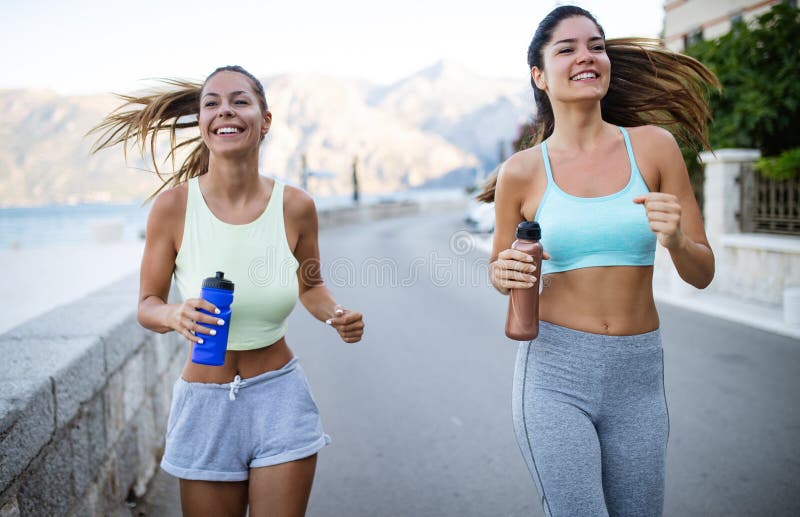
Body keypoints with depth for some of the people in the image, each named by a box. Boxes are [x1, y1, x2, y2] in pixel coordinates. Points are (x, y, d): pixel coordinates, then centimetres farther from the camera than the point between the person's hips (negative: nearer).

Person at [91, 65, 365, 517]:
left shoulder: (296, 206, -8)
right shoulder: (174, 204, -12)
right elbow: (147, 305, -3)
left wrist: (336, 315, -11)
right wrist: (174, 315, -25)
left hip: (281, 398, 1)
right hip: (205, 406, 0)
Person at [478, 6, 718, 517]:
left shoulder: (654, 145, 0)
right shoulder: (522, 172, -2)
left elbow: (702, 273, 3)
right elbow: (500, 269, 13)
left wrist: (676, 241, -18)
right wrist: (504, 273, -10)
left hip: (638, 376, 2)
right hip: (555, 371, -2)